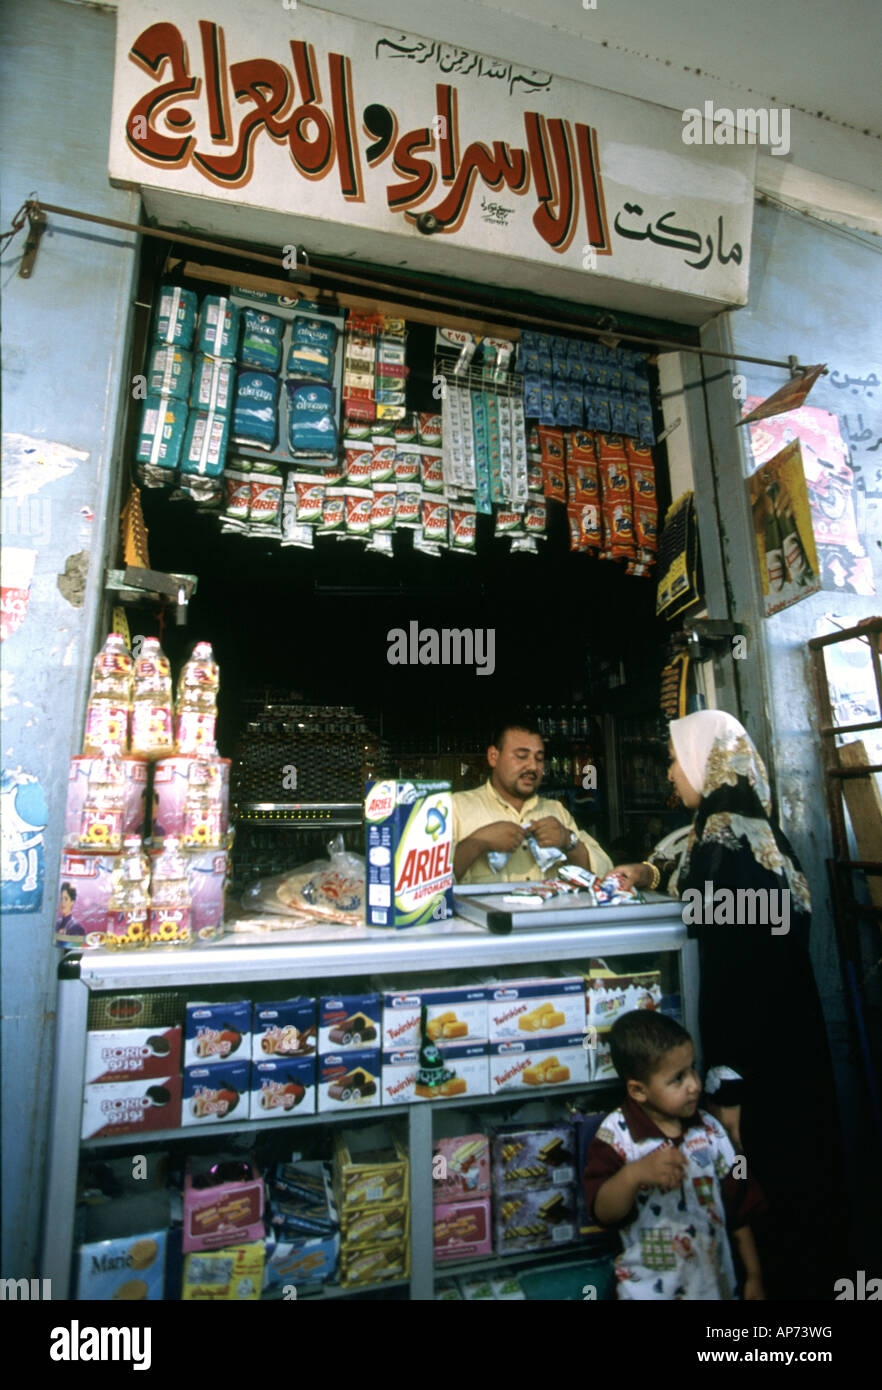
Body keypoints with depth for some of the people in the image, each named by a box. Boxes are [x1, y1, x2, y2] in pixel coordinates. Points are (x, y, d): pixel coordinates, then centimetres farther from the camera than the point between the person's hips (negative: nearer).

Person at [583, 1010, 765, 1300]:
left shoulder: (710, 1131, -5)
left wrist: (753, 1276, 9)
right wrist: (634, 1174, -41)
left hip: (716, 1284, 4)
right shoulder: (616, 1136, -19)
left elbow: (739, 1209, 5)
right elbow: (603, 1212, -25)